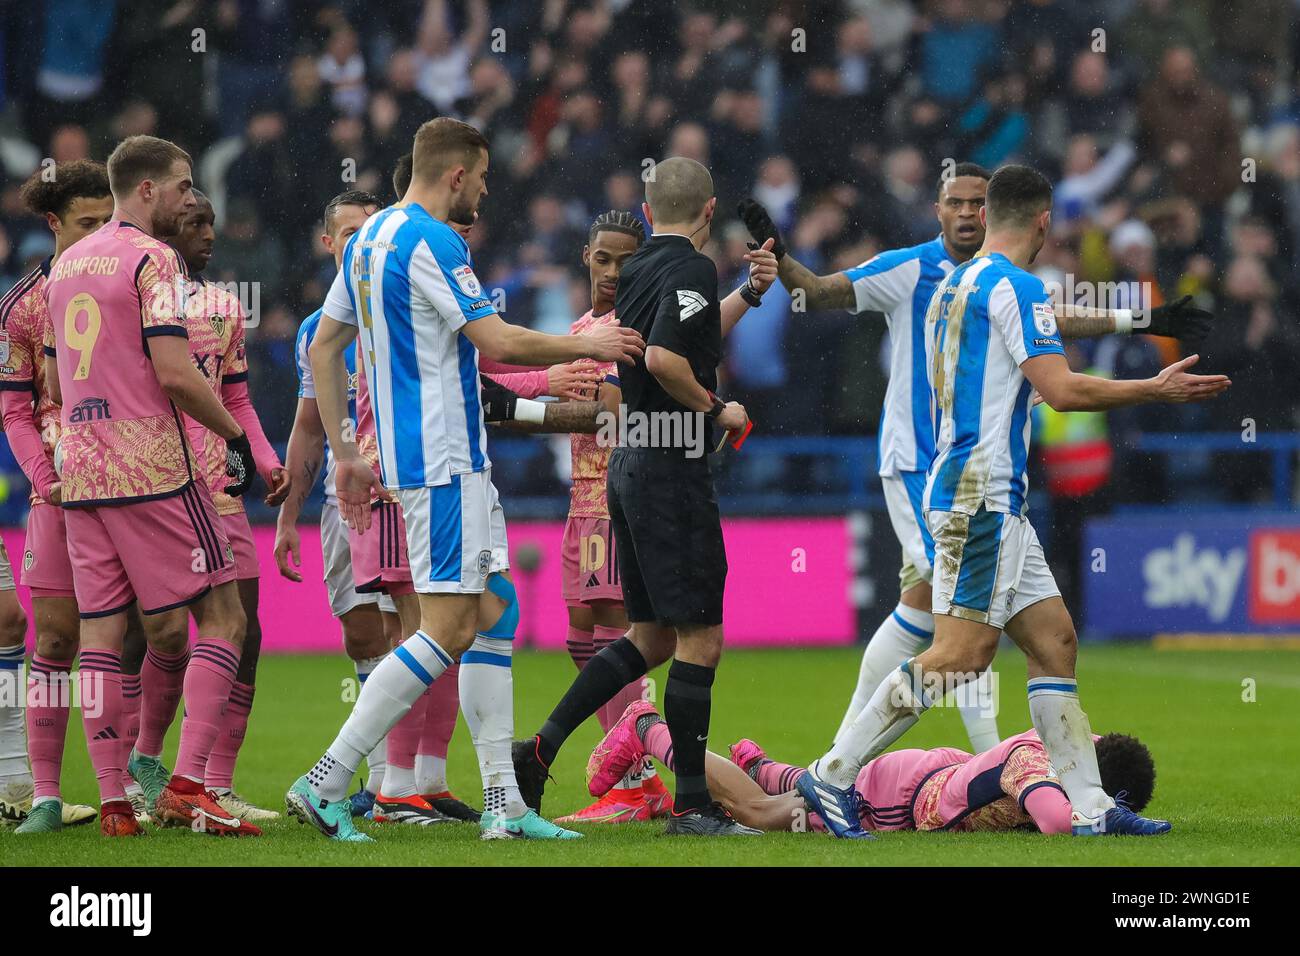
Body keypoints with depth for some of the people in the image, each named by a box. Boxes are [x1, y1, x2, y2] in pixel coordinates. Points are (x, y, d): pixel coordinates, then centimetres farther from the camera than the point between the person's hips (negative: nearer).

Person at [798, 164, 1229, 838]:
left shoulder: (951, 287, 17)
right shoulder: (1015, 286, -11)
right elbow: (1062, 390, -18)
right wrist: (1158, 389, -8)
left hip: (989, 500, 10)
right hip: (981, 495, -10)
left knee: (1053, 638, 7)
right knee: (964, 649, -12)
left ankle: (1090, 806, 4)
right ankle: (833, 775, -11)